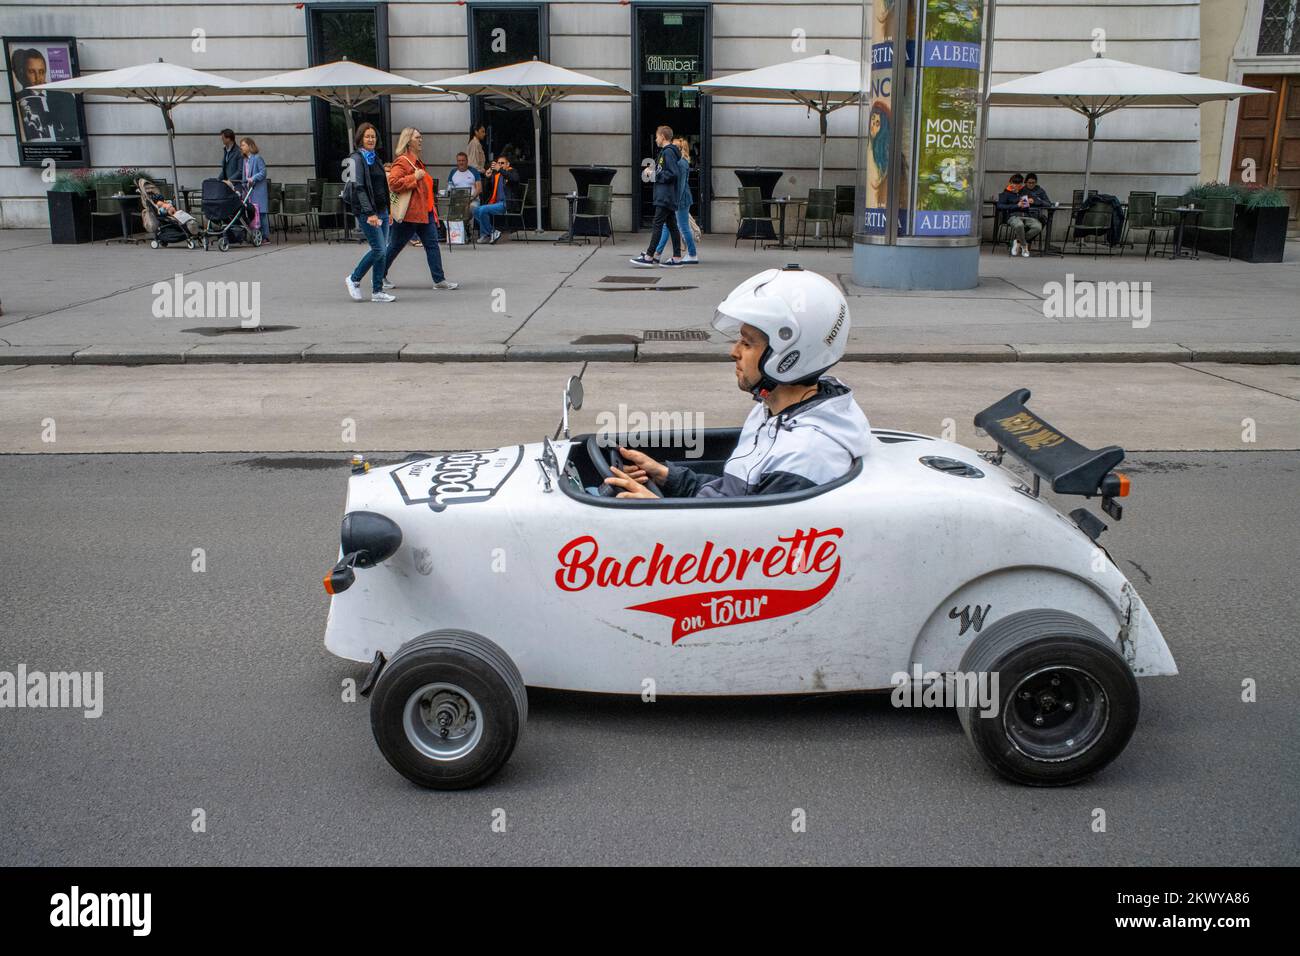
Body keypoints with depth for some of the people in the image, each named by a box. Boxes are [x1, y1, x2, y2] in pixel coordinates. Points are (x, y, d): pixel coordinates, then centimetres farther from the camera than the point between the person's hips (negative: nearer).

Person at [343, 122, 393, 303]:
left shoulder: (375, 158, 17)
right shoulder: (356, 159, -7)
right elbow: (358, 188, -15)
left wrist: (387, 209, 15)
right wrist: (369, 213, -22)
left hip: (381, 210, 8)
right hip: (367, 212, -8)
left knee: (383, 251, 4)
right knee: (379, 249, -12)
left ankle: (377, 292, 8)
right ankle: (354, 279, 7)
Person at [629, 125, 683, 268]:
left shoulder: (668, 152, -13)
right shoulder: (667, 151, 17)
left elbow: (674, 173, -20)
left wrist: (656, 175, -13)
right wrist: (655, 172, 12)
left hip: (665, 197, -10)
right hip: (668, 197, 10)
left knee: (657, 225, -8)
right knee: (672, 226, 8)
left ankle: (649, 256, -7)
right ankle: (677, 257, 9)